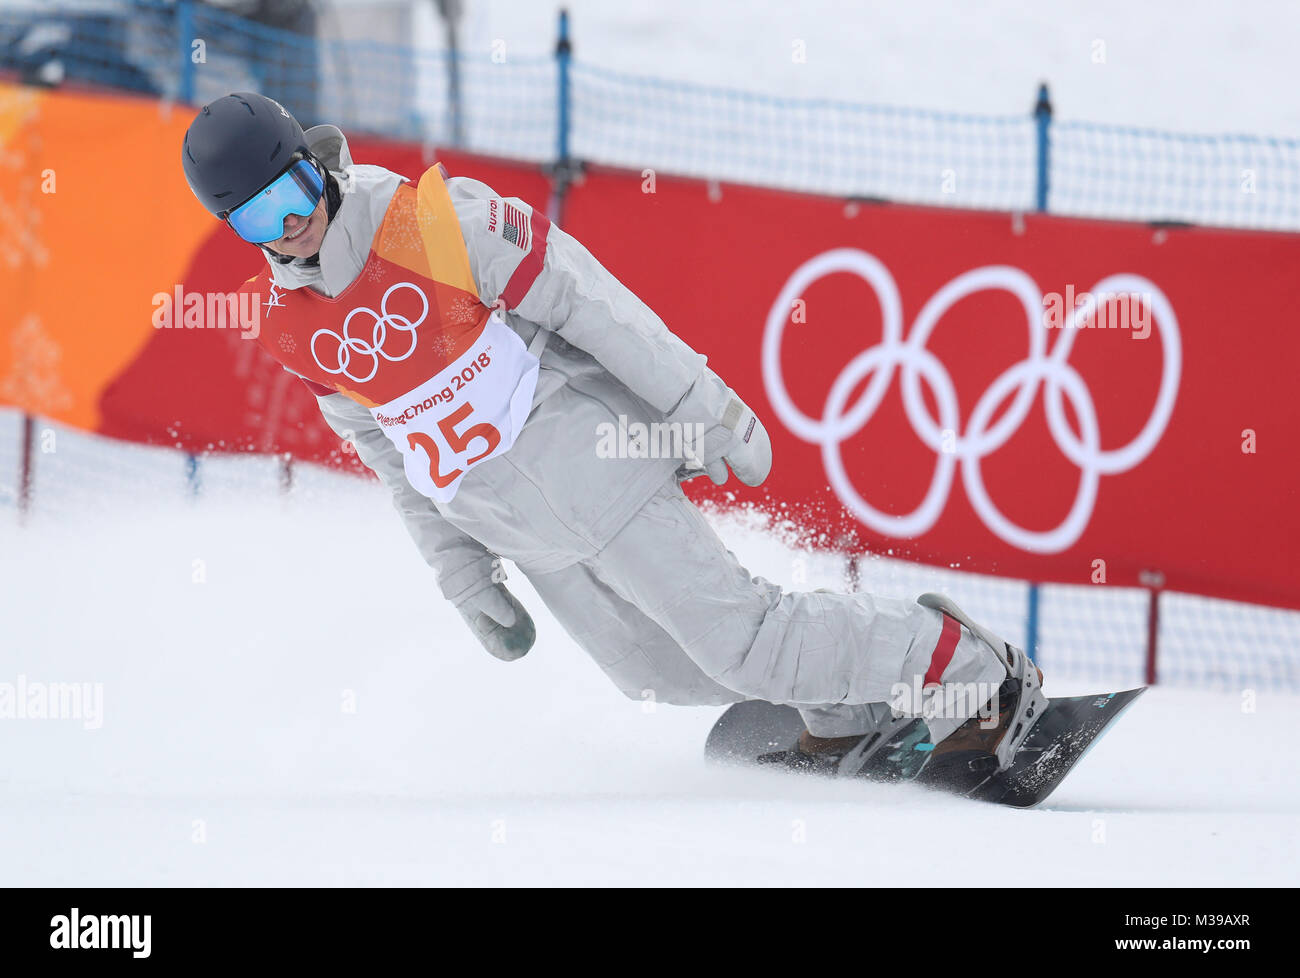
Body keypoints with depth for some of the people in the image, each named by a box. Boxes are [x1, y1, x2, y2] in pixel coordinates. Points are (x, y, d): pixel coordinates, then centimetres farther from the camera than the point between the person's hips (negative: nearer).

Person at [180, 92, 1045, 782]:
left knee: (737, 639, -10)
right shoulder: (286, 321, 3)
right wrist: (461, 571, 14)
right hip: (508, 526, 7)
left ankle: (971, 671, 1)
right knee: (660, 668, 6)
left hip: (581, 453, -7)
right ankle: (851, 712, 24)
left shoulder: (431, 222, -18)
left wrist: (697, 405, -14)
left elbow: (581, 297, -15)